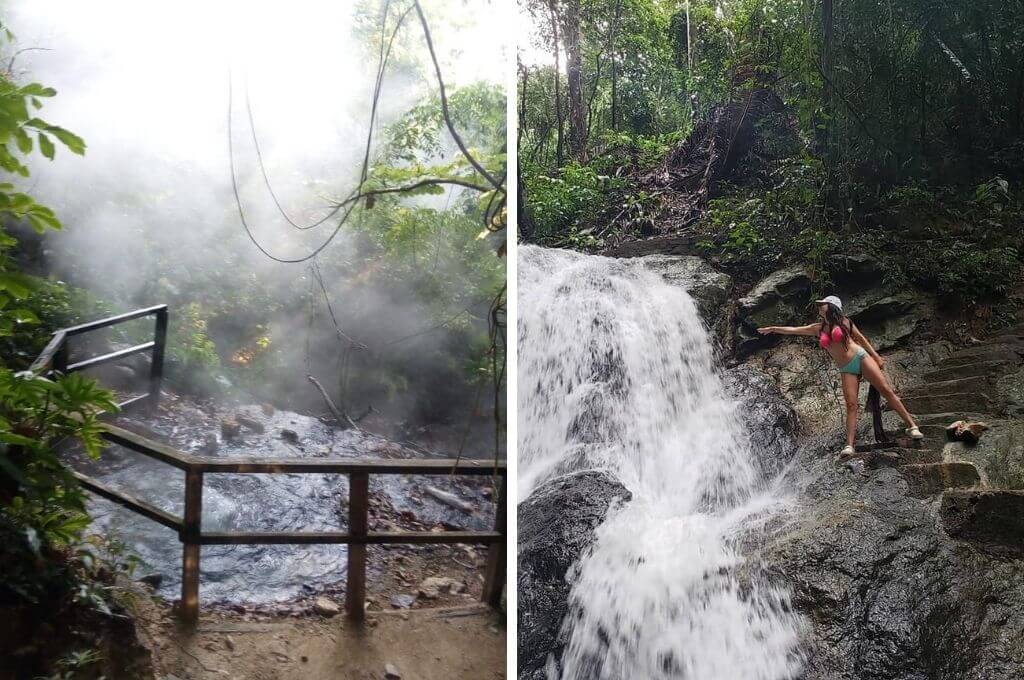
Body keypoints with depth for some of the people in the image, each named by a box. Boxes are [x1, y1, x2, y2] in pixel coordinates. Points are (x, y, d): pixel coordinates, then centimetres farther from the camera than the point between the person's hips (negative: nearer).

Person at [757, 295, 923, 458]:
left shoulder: (843, 322, 3)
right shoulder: (818, 328, 12)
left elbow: (860, 338, 8)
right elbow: (793, 330, 15)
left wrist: (876, 356, 5)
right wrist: (773, 328, 13)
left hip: (860, 357, -2)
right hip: (846, 370, 2)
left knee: (886, 390, -11)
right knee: (851, 405, -10)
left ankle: (911, 425, -8)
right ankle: (849, 446, -19)